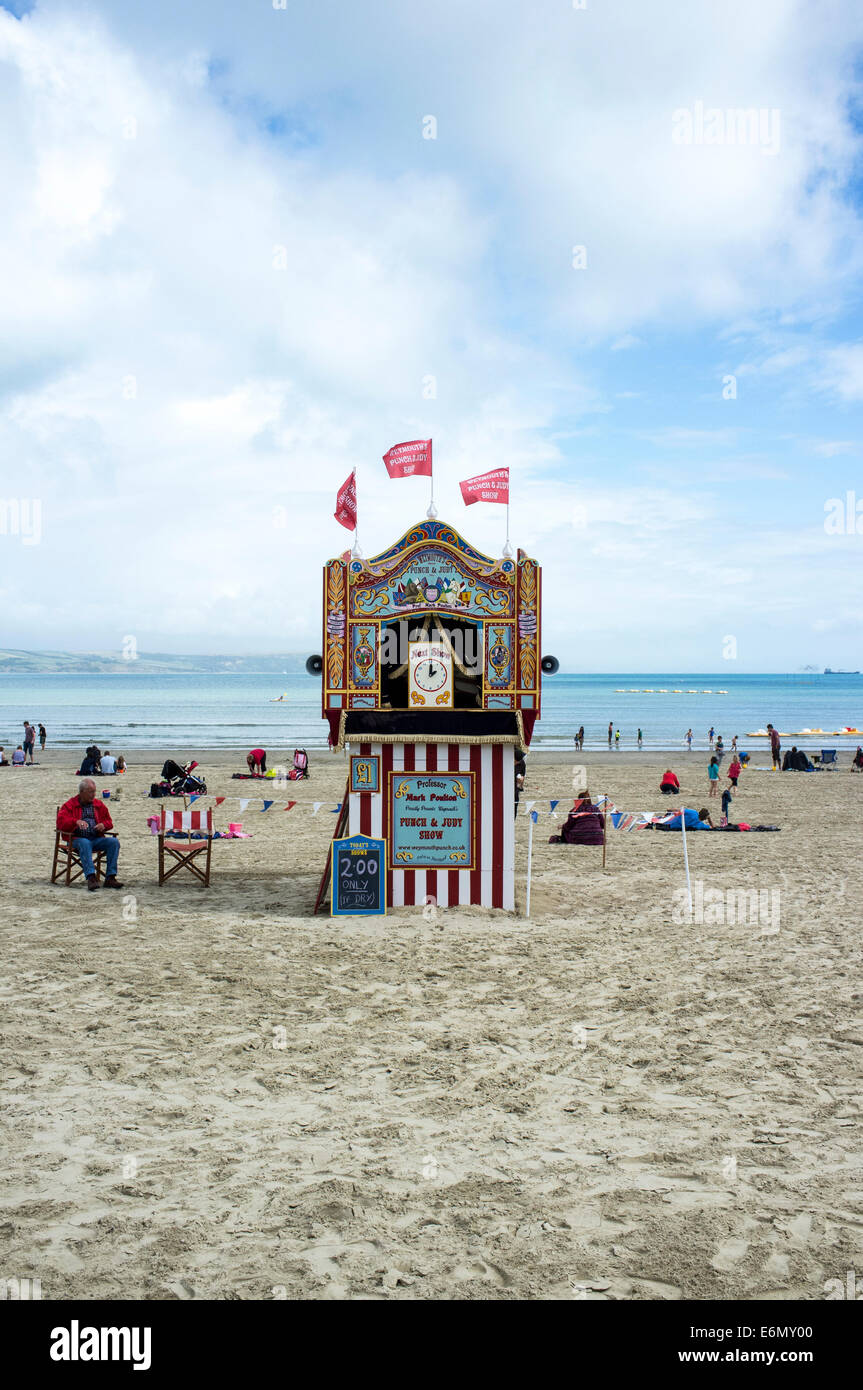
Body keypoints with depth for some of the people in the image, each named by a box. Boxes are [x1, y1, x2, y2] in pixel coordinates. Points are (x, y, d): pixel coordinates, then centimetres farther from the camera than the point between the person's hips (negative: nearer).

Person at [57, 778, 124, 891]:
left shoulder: (99, 805, 19)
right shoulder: (69, 805, 7)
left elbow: (108, 821, 25)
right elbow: (61, 822, -7)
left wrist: (104, 825, -1)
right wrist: (76, 822, -25)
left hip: (97, 838, 4)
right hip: (78, 839, -4)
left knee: (114, 842, -23)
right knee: (85, 843, -39)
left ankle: (110, 878, -26)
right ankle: (91, 877, -49)